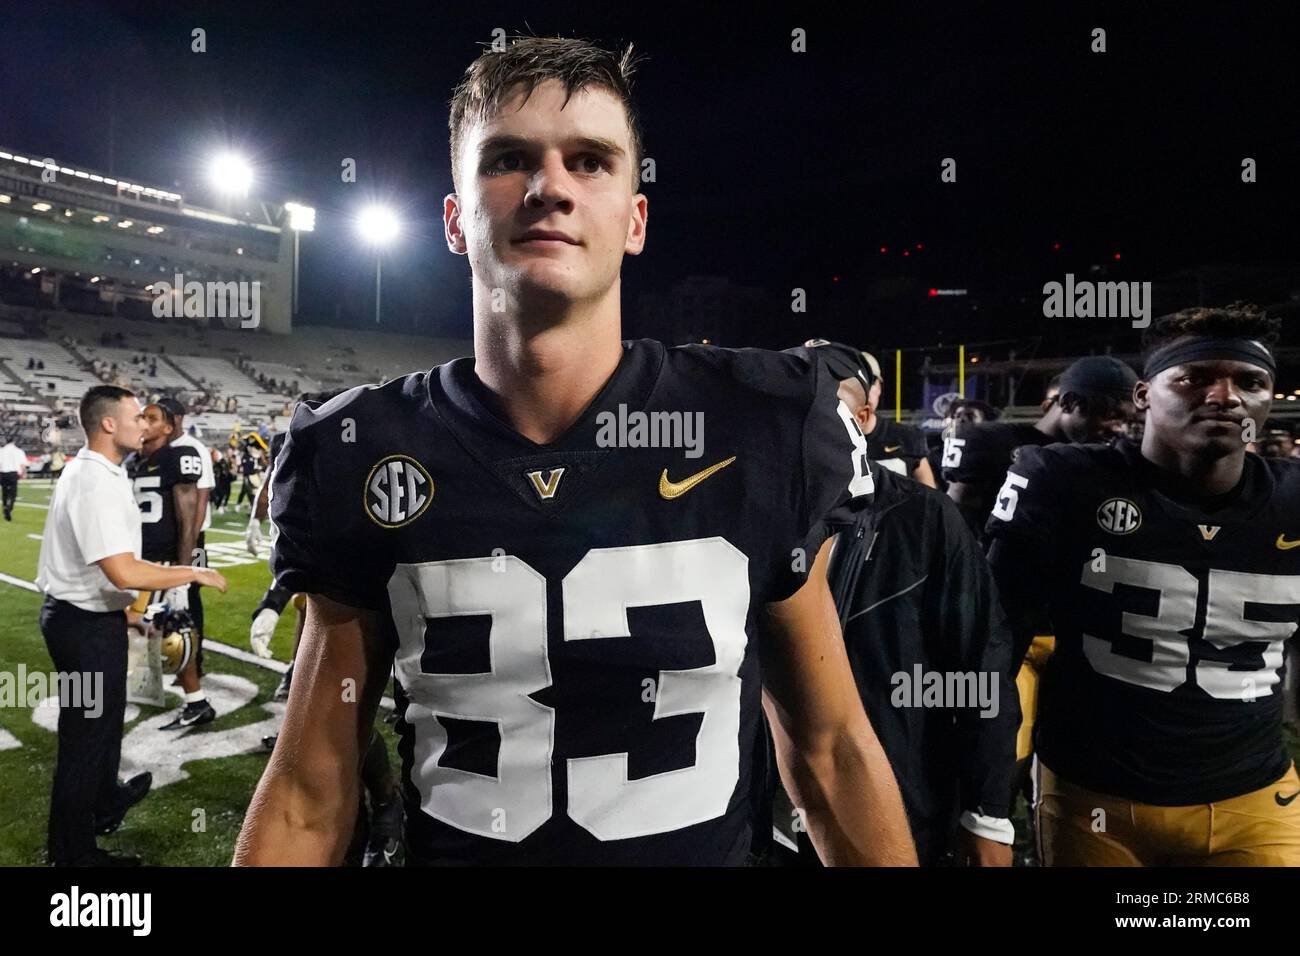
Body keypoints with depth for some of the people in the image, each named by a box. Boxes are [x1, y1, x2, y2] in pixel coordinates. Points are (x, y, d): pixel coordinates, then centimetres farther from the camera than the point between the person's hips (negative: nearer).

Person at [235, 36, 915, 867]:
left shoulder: (768, 431, -14)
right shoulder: (360, 462, -13)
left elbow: (828, 746, -4)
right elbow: (312, 787, -6)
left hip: (711, 846, 1)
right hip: (446, 843, 1)